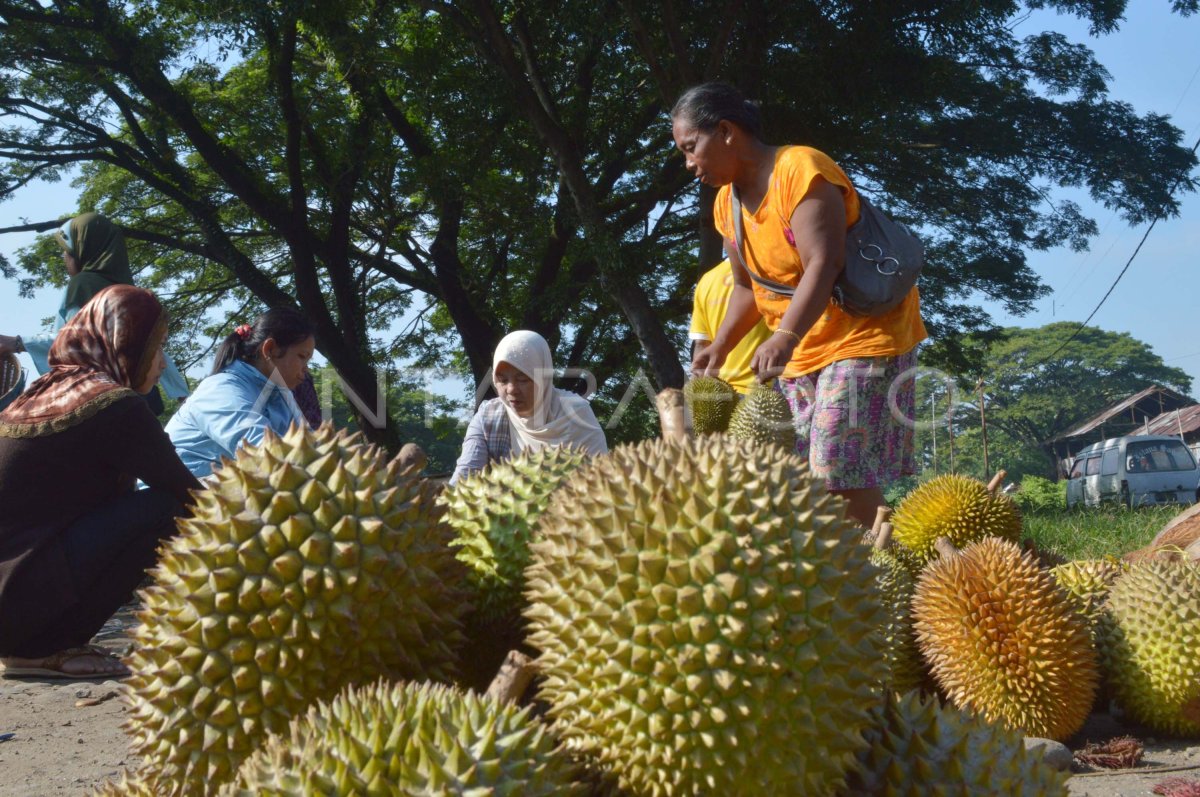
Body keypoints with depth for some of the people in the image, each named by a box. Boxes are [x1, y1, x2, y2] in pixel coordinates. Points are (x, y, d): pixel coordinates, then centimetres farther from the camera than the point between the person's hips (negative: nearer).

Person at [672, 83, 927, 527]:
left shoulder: (800, 169, -17)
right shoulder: (727, 203, 9)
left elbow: (823, 265, -27)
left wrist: (785, 337, -39)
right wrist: (720, 346, 0)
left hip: (864, 333, -8)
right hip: (801, 350, 8)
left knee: (841, 468, -16)